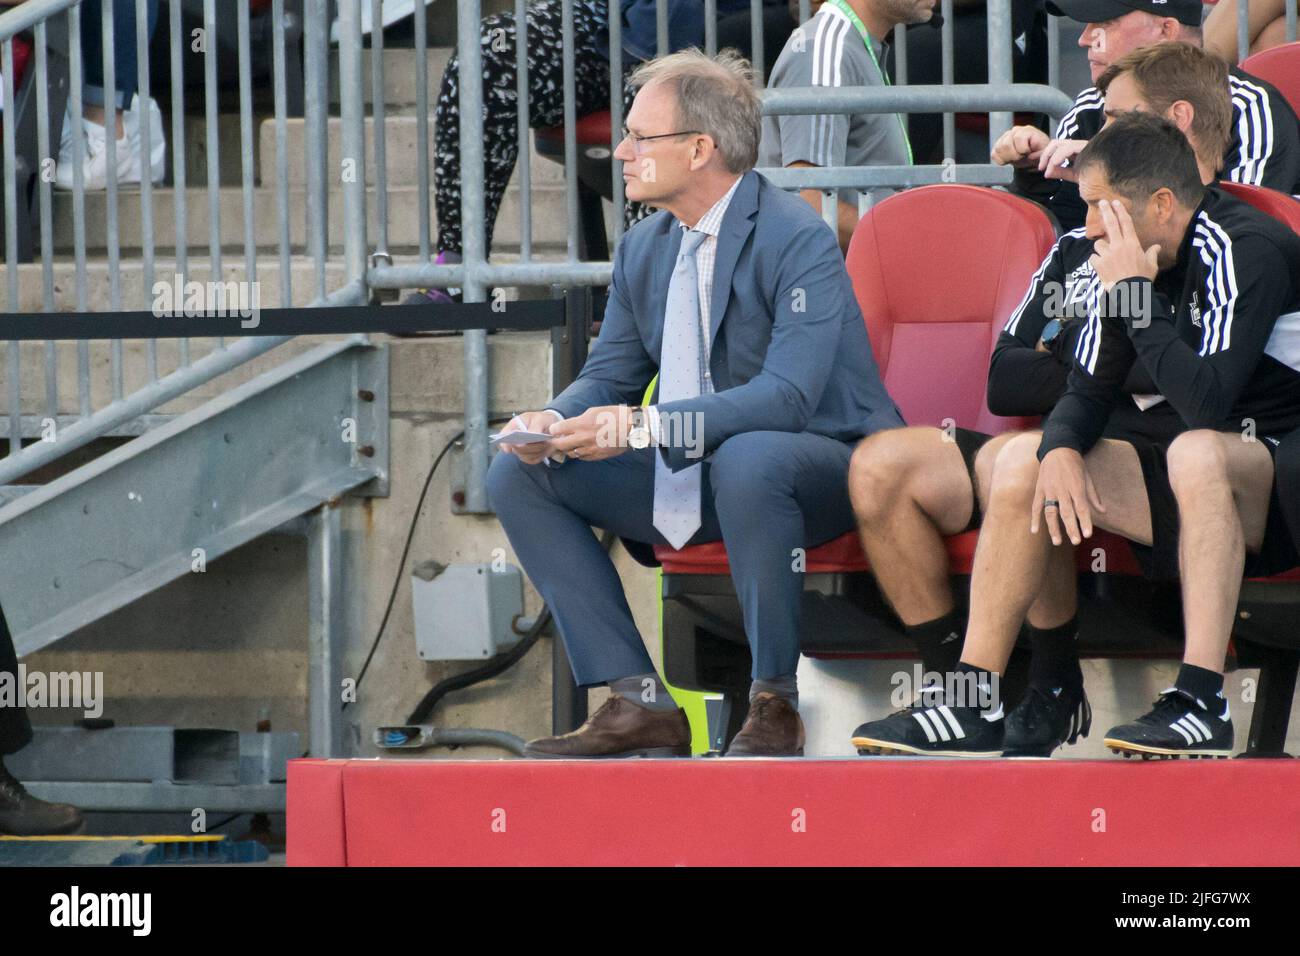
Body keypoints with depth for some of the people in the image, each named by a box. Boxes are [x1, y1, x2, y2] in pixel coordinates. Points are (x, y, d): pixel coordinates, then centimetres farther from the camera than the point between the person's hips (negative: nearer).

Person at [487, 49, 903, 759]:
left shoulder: (798, 240, -18)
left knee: (746, 458, -42)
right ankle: (638, 703, -10)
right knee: (518, 477, -3)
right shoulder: (643, 249, 7)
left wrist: (643, 426, -36)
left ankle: (774, 702, -27)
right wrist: (553, 423, -14)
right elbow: (610, 376, 11)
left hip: (819, 468, -8)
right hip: (689, 477, 8)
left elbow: (787, 396, -28)